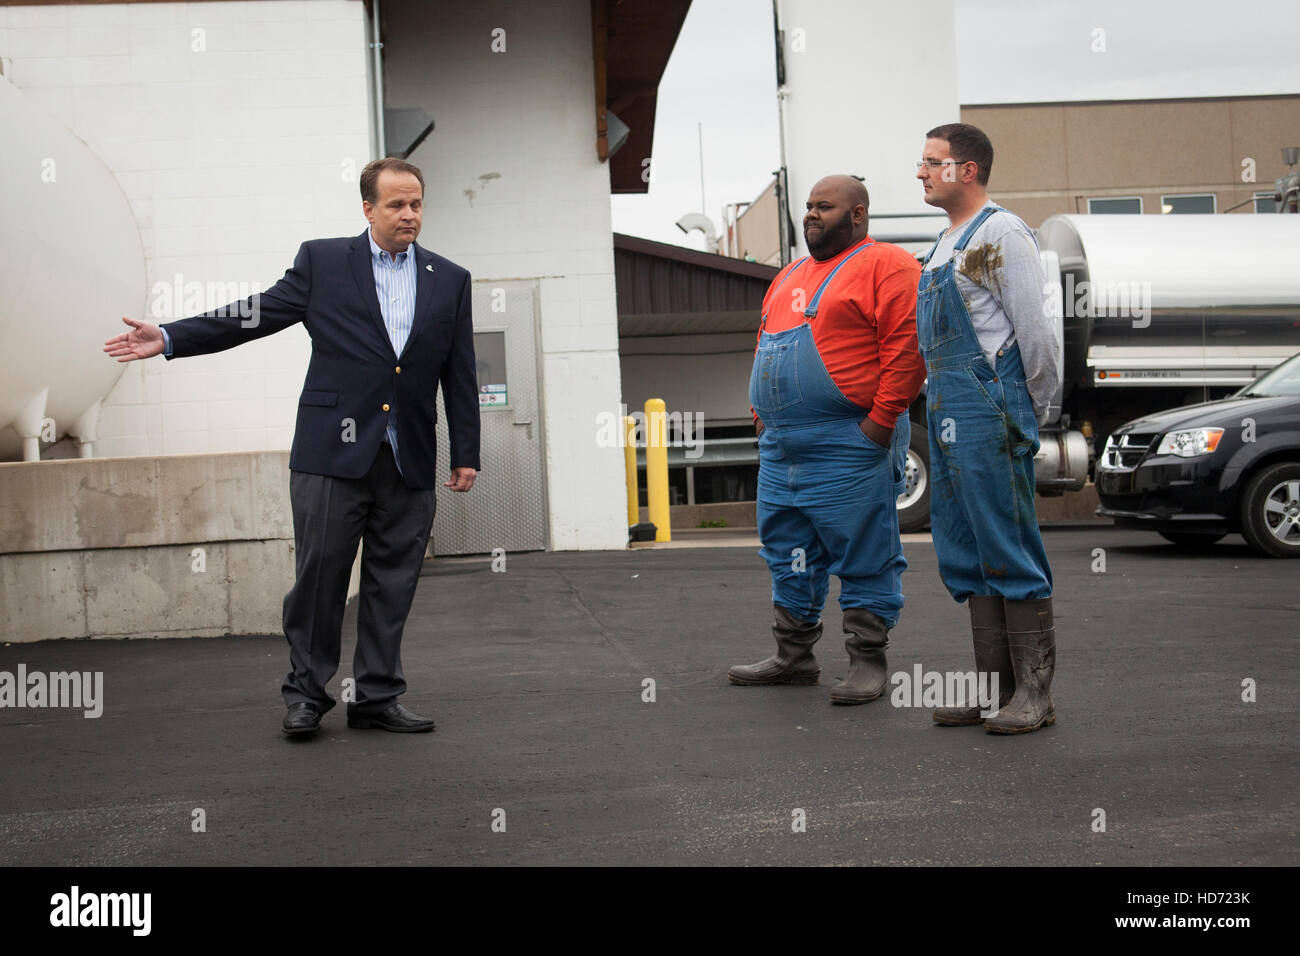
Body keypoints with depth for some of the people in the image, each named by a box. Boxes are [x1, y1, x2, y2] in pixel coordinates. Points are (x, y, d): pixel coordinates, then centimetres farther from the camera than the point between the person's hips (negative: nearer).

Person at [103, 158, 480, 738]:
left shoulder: (451, 281, 11)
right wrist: (169, 338, -2)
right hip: (333, 451, -2)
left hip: (409, 461, 2)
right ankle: (306, 692, 12)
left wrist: (466, 455, 8)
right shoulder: (322, 262, 6)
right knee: (320, 570, -1)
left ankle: (377, 697, 16)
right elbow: (255, 316, 5)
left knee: (392, 582, 6)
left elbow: (460, 378, 12)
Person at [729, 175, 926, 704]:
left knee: (864, 556, -2)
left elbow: (908, 344, -14)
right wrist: (761, 410, 16)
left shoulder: (886, 266, -5)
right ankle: (793, 655, 24)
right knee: (788, 555, 13)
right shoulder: (790, 277, 21)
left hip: (849, 446, -8)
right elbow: (765, 344, 28)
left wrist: (882, 419, -18)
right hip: (780, 444, 9)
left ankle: (867, 662, 6)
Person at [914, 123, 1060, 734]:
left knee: (1009, 551, -7)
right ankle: (993, 686, 17)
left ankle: (1034, 693, -1)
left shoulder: (1001, 233, -9)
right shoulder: (946, 243, 20)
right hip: (946, 416, 10)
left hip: (989, 411, -10)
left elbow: (1035, 329, -12)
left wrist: (1034, 411, -6)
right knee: (968, 556, 10)